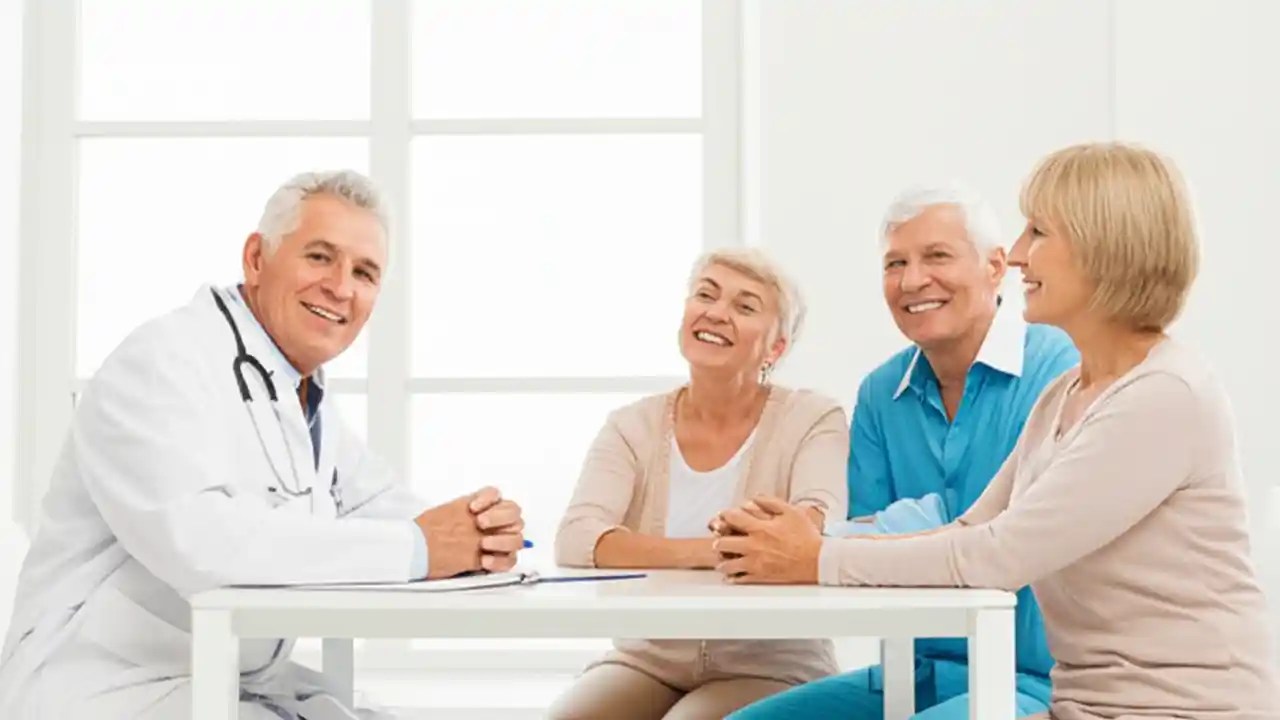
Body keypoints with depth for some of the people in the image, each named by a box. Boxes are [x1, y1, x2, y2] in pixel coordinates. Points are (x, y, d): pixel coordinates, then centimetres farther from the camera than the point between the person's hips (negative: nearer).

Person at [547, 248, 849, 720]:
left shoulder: (812, 420, -2)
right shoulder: (634, 427, 2)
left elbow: (818, 530, -20)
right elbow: (576, 539, -15)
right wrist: (705, 551, -29)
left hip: (767, 669, -2)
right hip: (647, 661, 2)